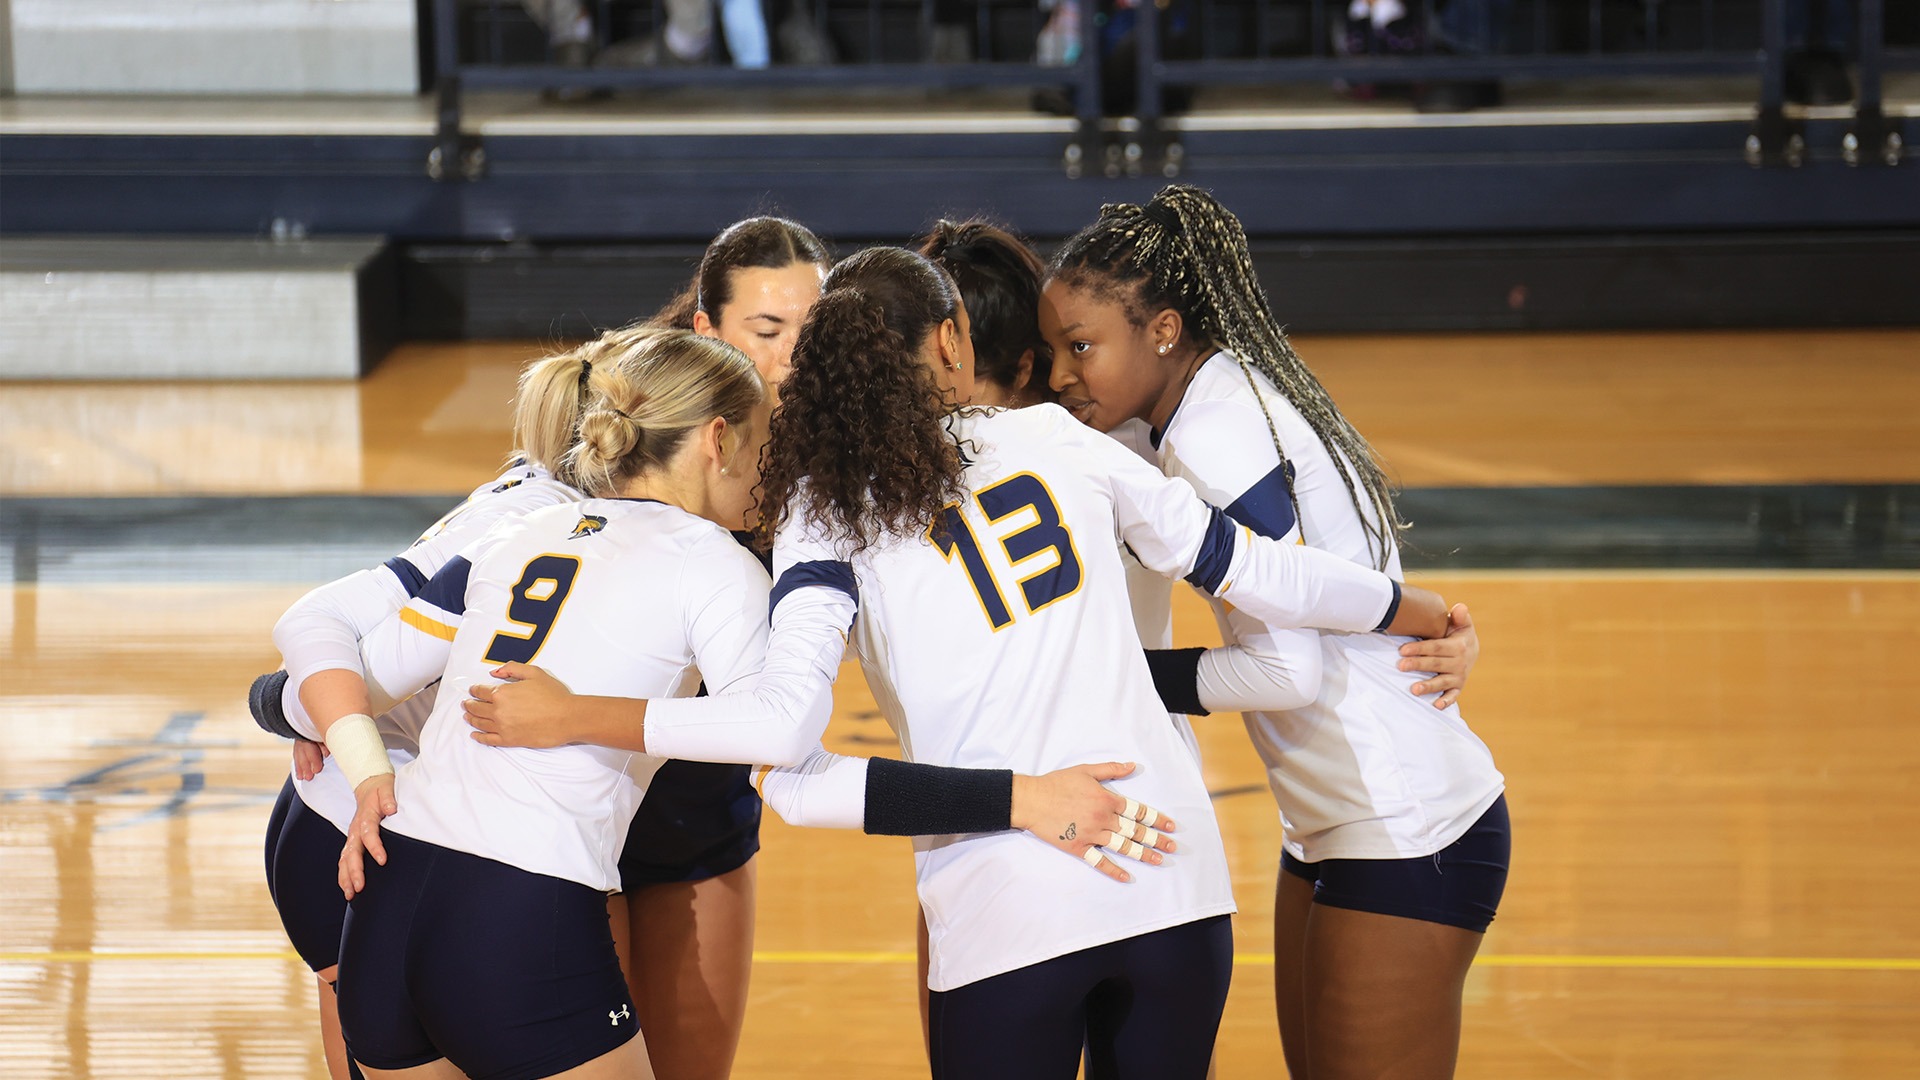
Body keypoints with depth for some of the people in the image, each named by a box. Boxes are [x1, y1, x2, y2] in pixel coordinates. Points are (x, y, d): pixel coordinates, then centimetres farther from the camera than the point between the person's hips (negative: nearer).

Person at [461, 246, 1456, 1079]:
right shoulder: (1055, 440, 10)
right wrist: (1415, 612, 31)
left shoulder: (828, 507, 1)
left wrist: (578, 717, -6)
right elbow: (1258, 574, 16)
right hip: (1176, 887, 3)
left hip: (1008, 917, -3)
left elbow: (786, 722, -13)